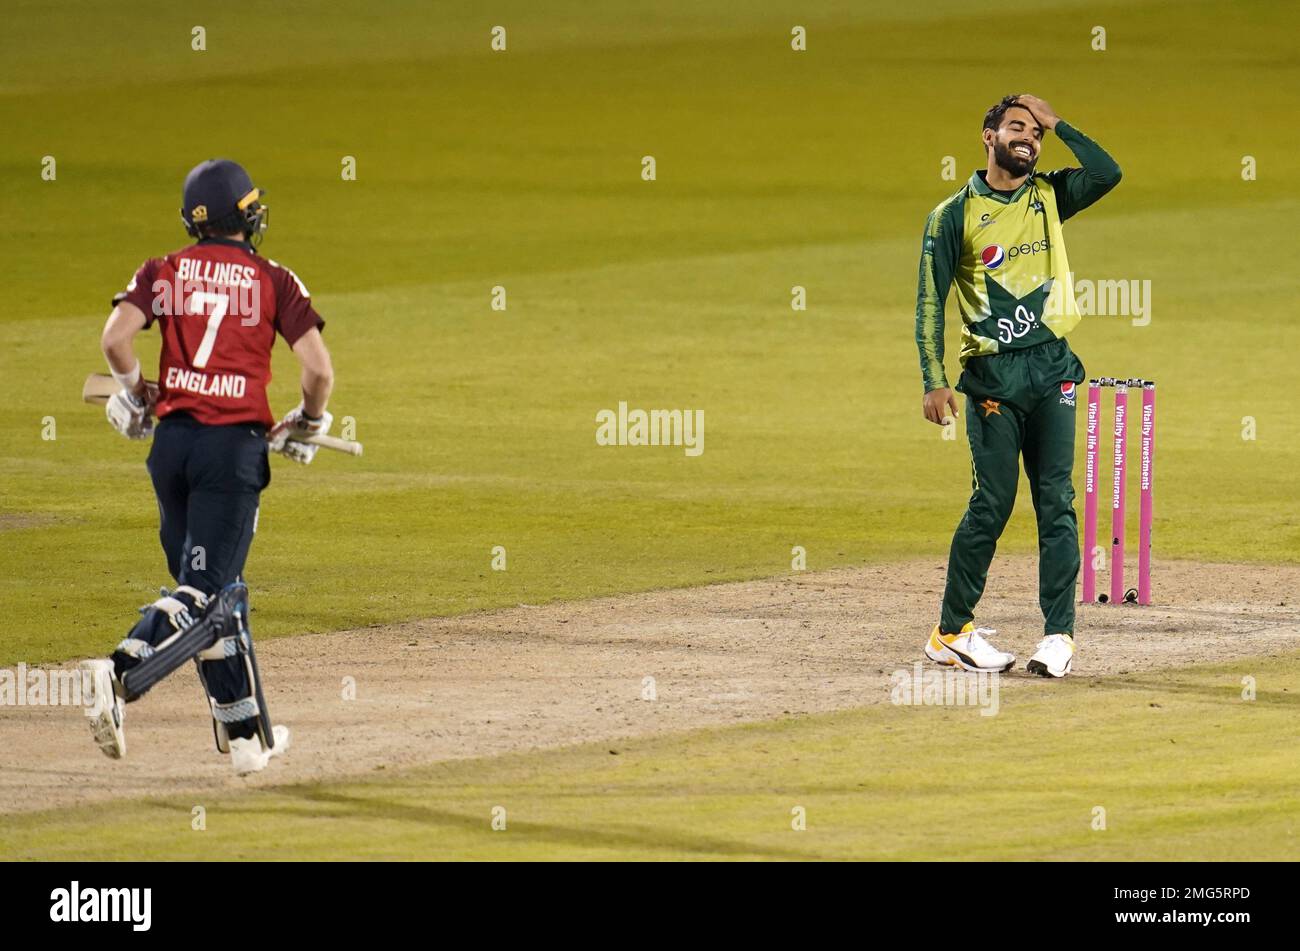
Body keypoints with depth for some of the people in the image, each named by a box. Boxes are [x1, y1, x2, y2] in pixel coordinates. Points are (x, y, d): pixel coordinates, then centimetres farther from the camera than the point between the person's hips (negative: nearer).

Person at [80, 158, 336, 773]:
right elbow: (319, 370, -6)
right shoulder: (274, 282, 1)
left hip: (172, 440, 4)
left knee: (220, 595, 13)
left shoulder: (165, 272, 5)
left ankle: (246, 736, 15)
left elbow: (115, 338, -8)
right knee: (204, 592, -7)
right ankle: (121, 676, -31)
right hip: (235, 445, -4)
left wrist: (135, 394, 11)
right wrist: (308, 424, 14)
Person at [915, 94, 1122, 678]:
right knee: (992, 504, -4)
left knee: (1056, 503, 0)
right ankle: (951, 633, 6)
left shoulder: (1048, 197, 11)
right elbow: (931, 301, -2)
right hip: (992, 374, -4)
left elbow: (1108, 173, -5)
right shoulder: (956, 214, 0)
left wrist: (1056, 123, 0)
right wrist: (934, 382, -10)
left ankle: (1058, 634, 1)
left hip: (1052, 368, 4)